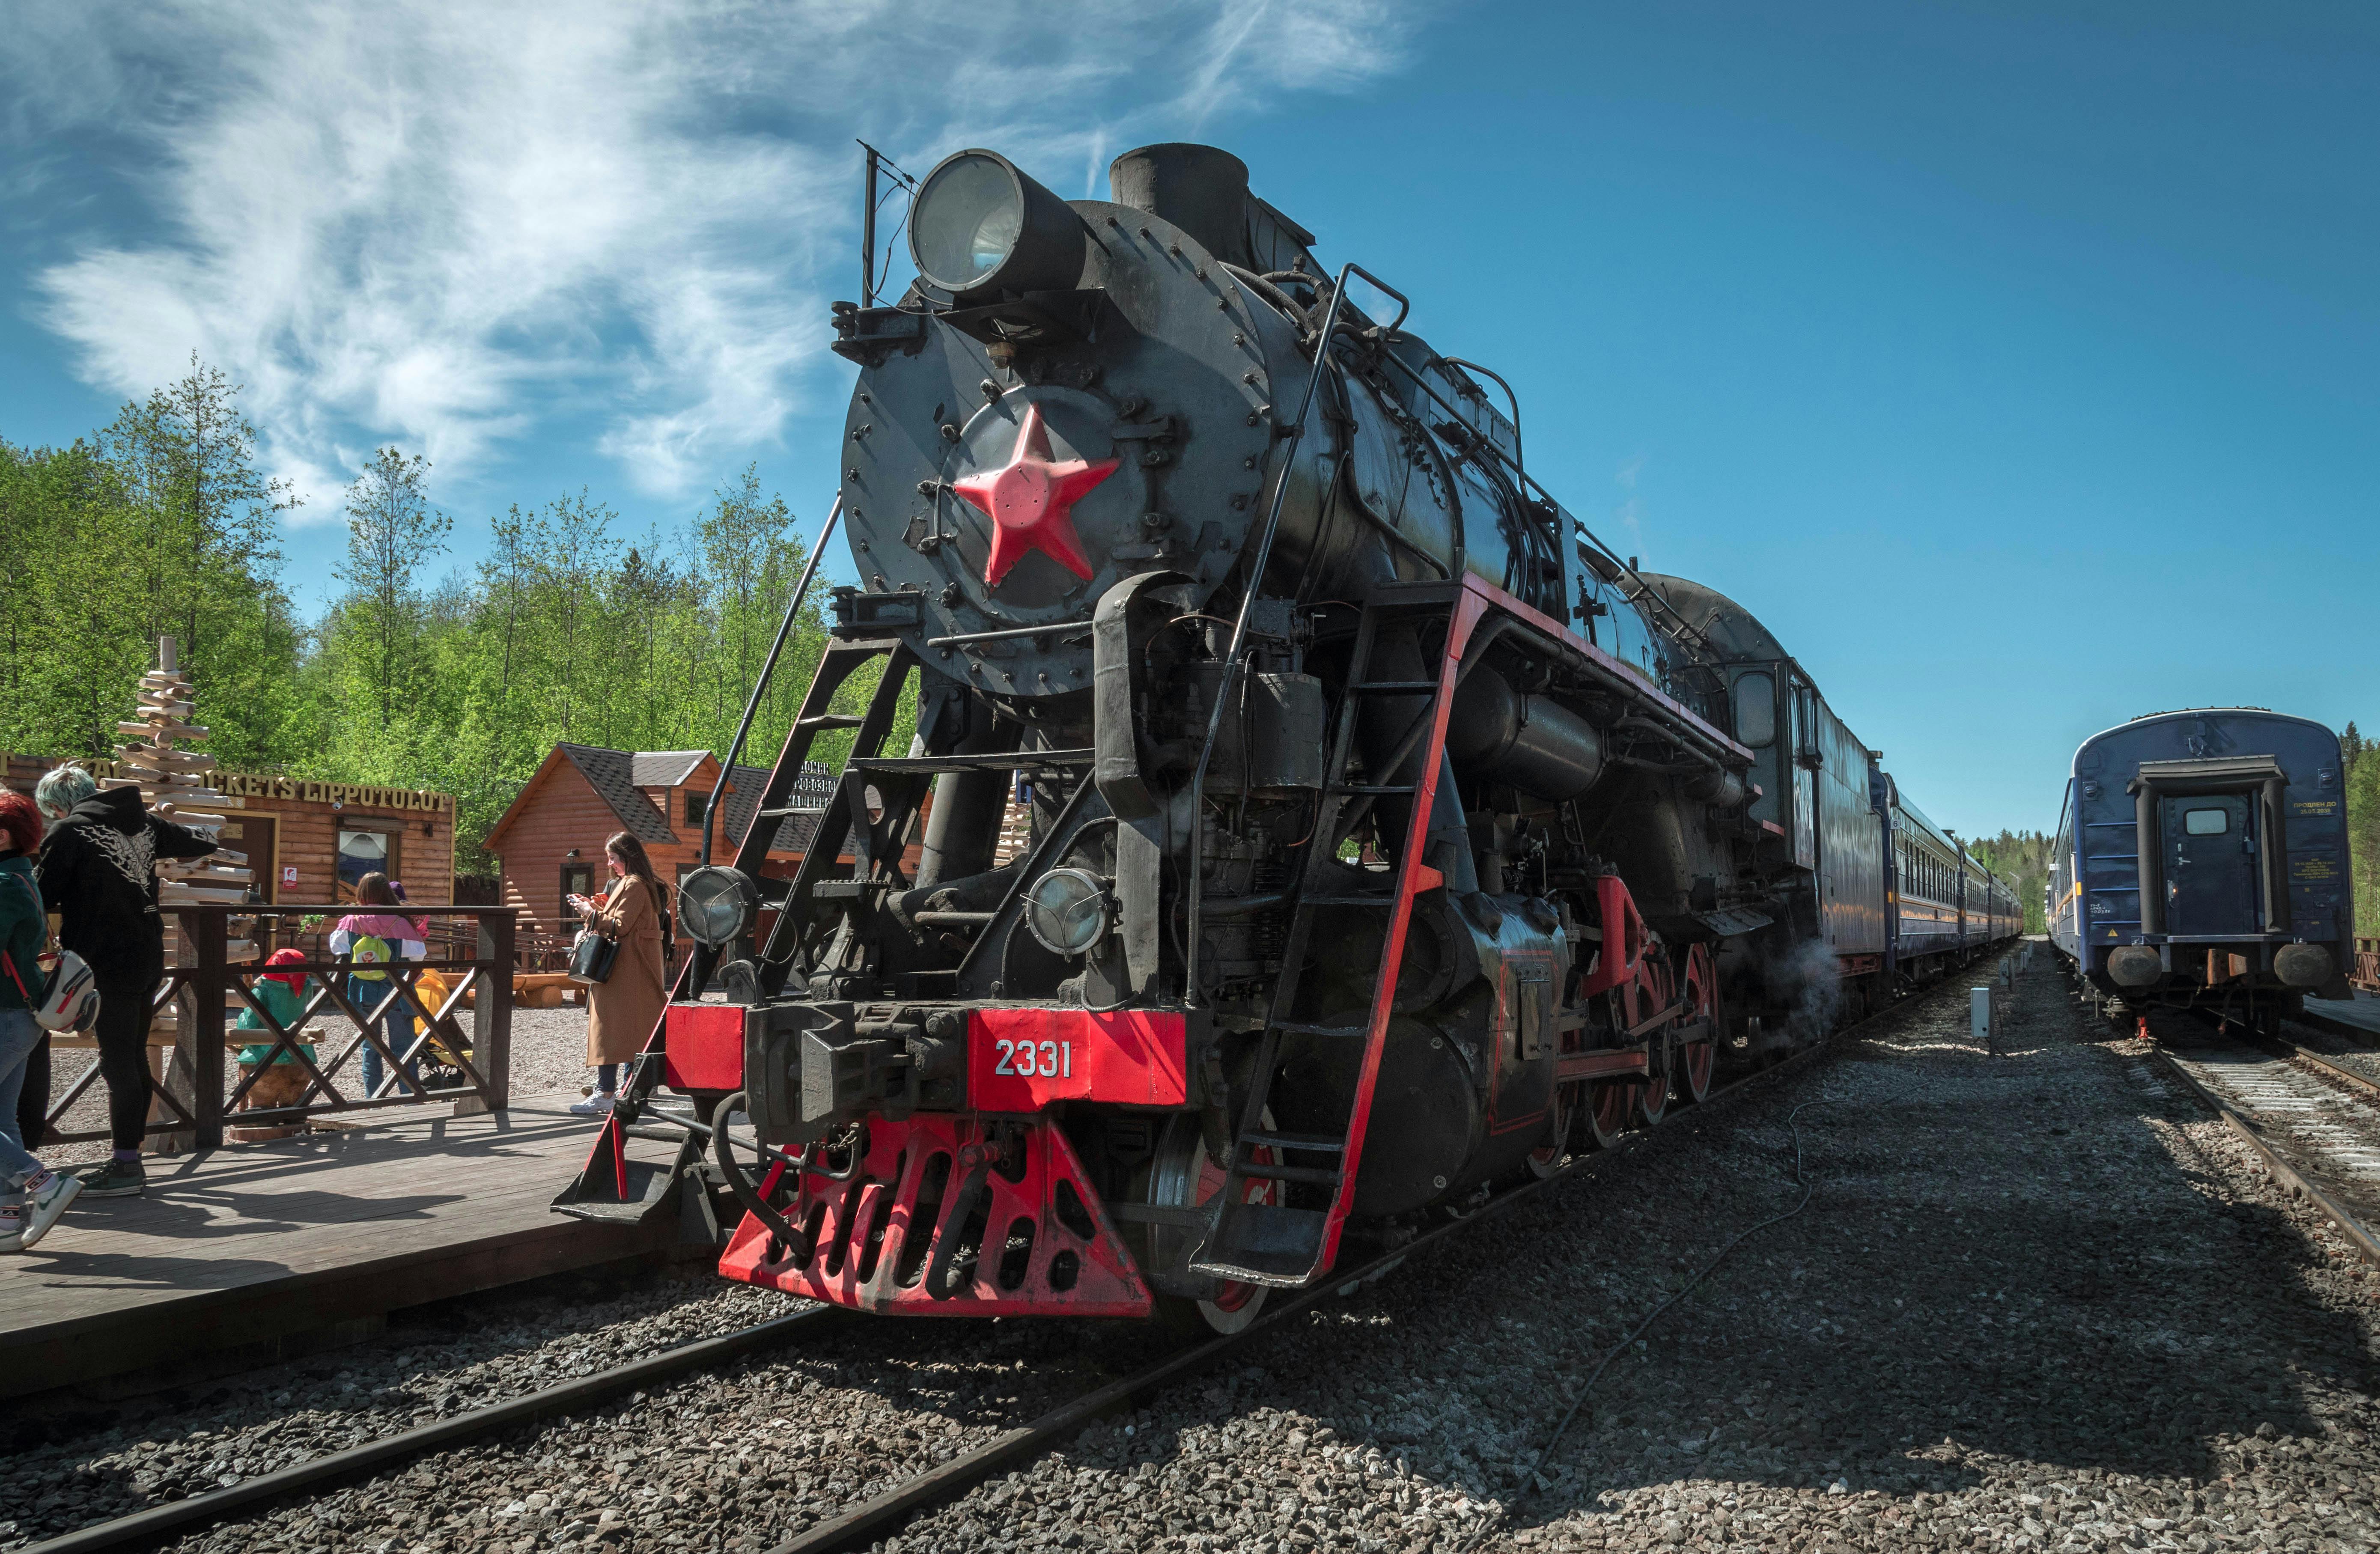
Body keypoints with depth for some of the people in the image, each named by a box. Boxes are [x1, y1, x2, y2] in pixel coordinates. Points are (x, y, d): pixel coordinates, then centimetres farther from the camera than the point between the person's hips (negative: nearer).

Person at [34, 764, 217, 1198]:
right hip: (148, 958, 7)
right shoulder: (143, 822, 10)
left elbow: (42, 894, -7)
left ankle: (126, 1167, 0)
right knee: (134, 1058, 13)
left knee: (118, 1063, -3)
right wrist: (208, 842, 48)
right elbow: (198, 844, 25)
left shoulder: (70, 831, -8)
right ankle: (130, 1159, 19)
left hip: (110, 963, -7)